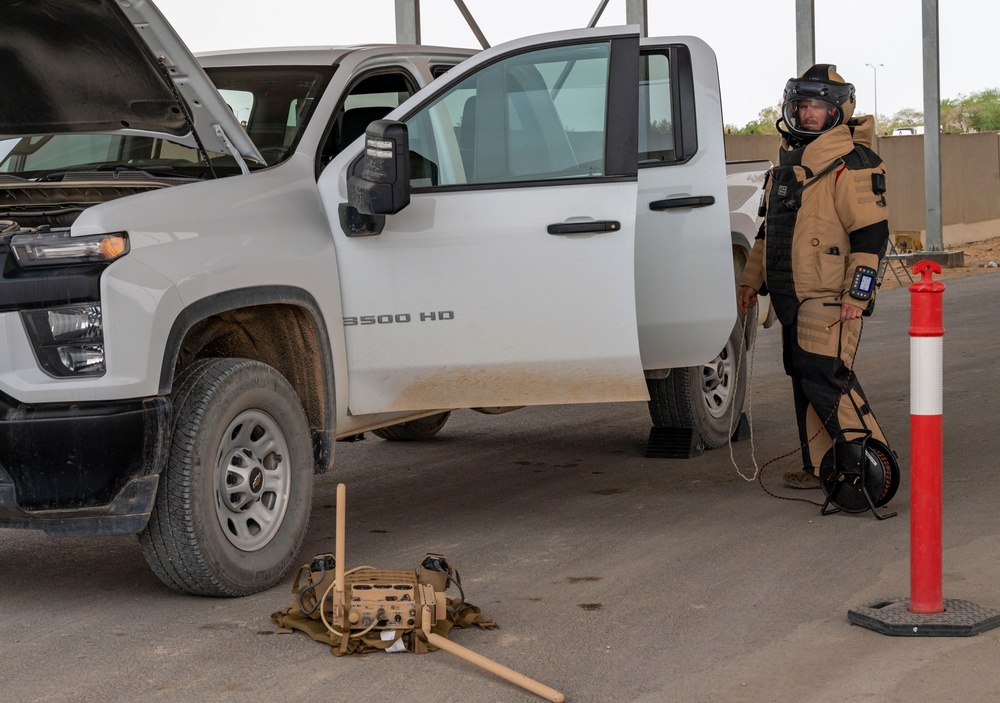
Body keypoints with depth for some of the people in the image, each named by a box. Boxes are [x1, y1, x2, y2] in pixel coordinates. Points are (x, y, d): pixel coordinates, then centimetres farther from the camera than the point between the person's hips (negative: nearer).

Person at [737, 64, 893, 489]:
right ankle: (820, 467, 18)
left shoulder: (850, 165, -11)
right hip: (794, 297, 9)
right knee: (804, 381, 11)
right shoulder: (788, 161, 18)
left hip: (830, 299, -9)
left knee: (826, 379, -14)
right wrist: (752, 281, 23)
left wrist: (856, 295, -19)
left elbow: (871, 234, -15)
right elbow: (770, 230, 26)